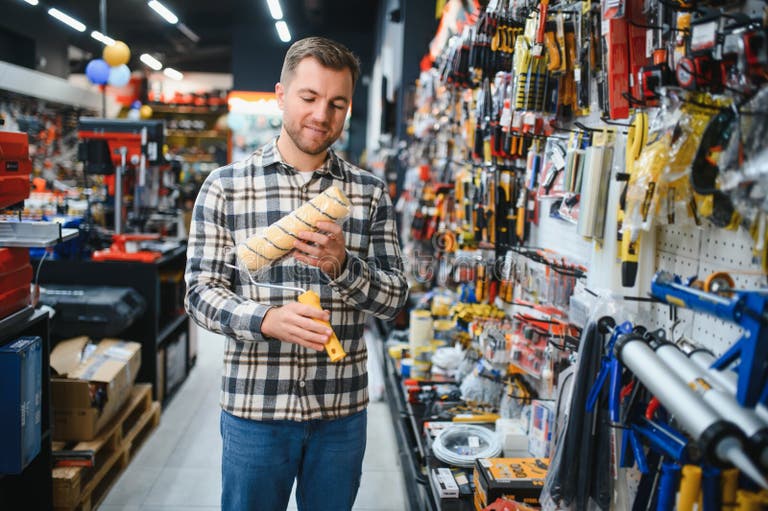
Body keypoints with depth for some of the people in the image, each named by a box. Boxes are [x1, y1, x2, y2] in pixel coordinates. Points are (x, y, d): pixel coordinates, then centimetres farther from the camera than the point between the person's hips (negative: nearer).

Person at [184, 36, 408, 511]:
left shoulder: (370, 192, 2)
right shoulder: (225, 185, -2)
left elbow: (395, 298, 0)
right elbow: (201, 291, -4)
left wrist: (343, 265, -19)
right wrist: (266, 320, -22)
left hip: (342, 410, 2)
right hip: (255, 406, -1)